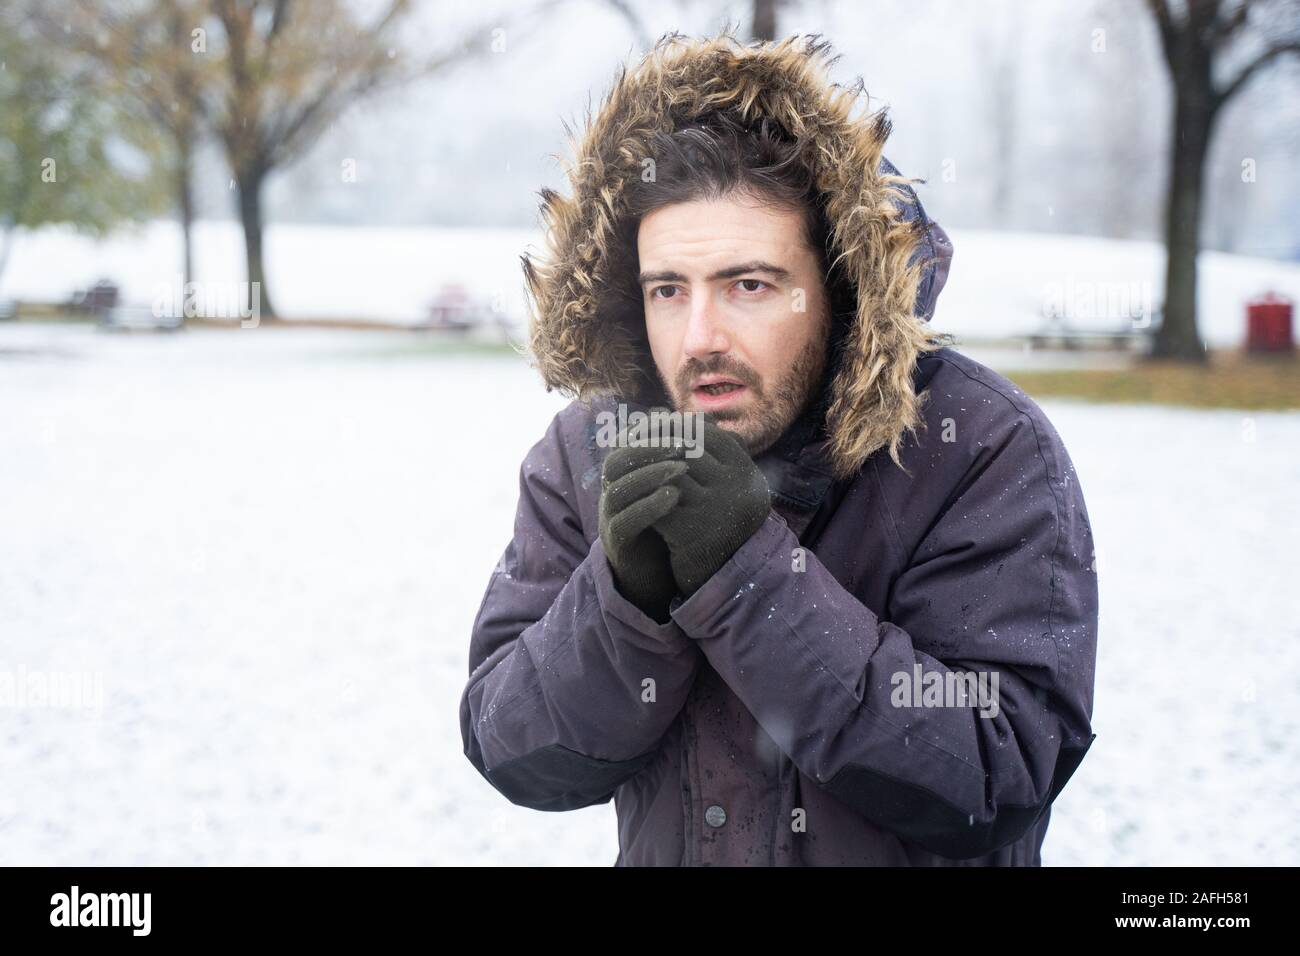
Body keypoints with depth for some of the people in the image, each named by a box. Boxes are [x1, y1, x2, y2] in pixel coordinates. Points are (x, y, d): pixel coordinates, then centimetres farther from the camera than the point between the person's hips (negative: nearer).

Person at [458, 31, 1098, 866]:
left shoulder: (986, 452, -11)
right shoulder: (587, 456, -1)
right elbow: (515, 757, -3)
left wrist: (748, 573, -23)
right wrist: (627, 596, -19)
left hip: (915, 855, -2)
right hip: (658, 855, 3)